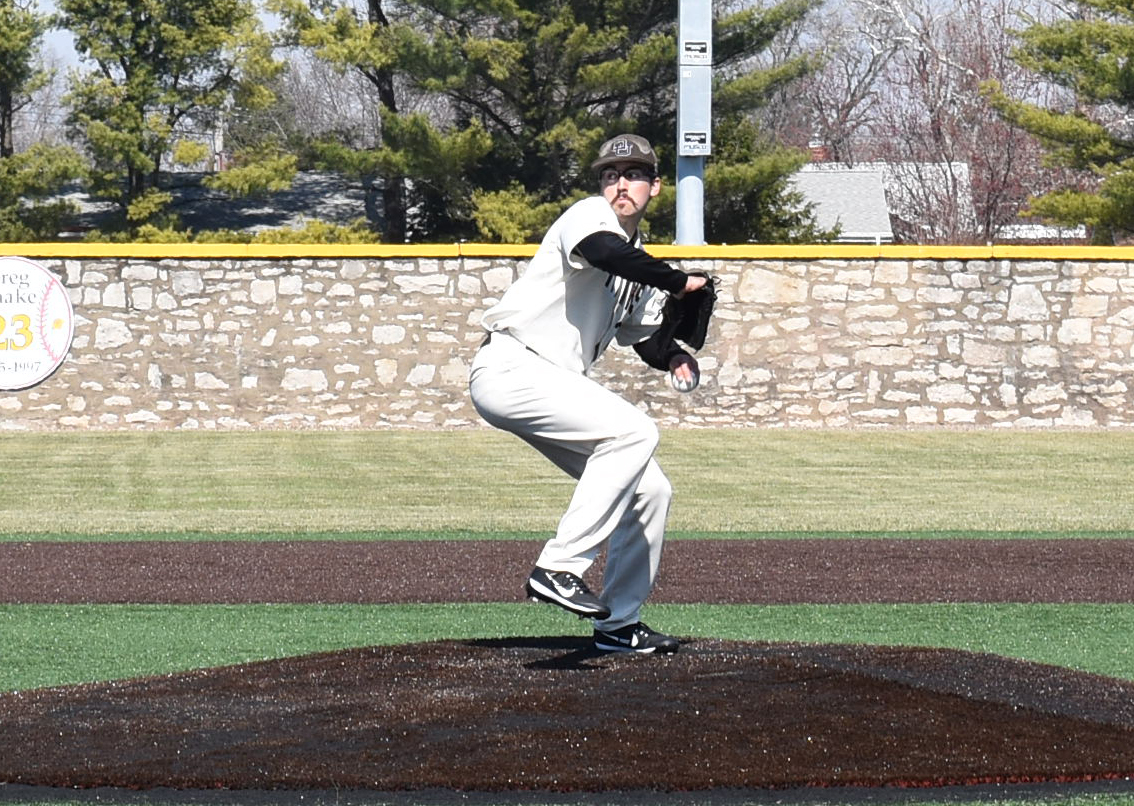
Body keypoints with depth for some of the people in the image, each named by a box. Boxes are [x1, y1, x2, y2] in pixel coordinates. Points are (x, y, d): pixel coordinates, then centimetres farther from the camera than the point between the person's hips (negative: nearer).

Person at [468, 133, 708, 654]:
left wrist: (674, 357, 7)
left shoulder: (637, 261, 18)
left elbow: (642, 333, 29)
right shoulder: (590, 216, -9)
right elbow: (600, 250, -34)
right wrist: (679, 282, -27)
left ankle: (619, 625, 21)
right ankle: (559, 569, -30)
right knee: (633, 431, -27)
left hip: (556, 385, 10)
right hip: (510, 370, -10)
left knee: (649, 491, 10)